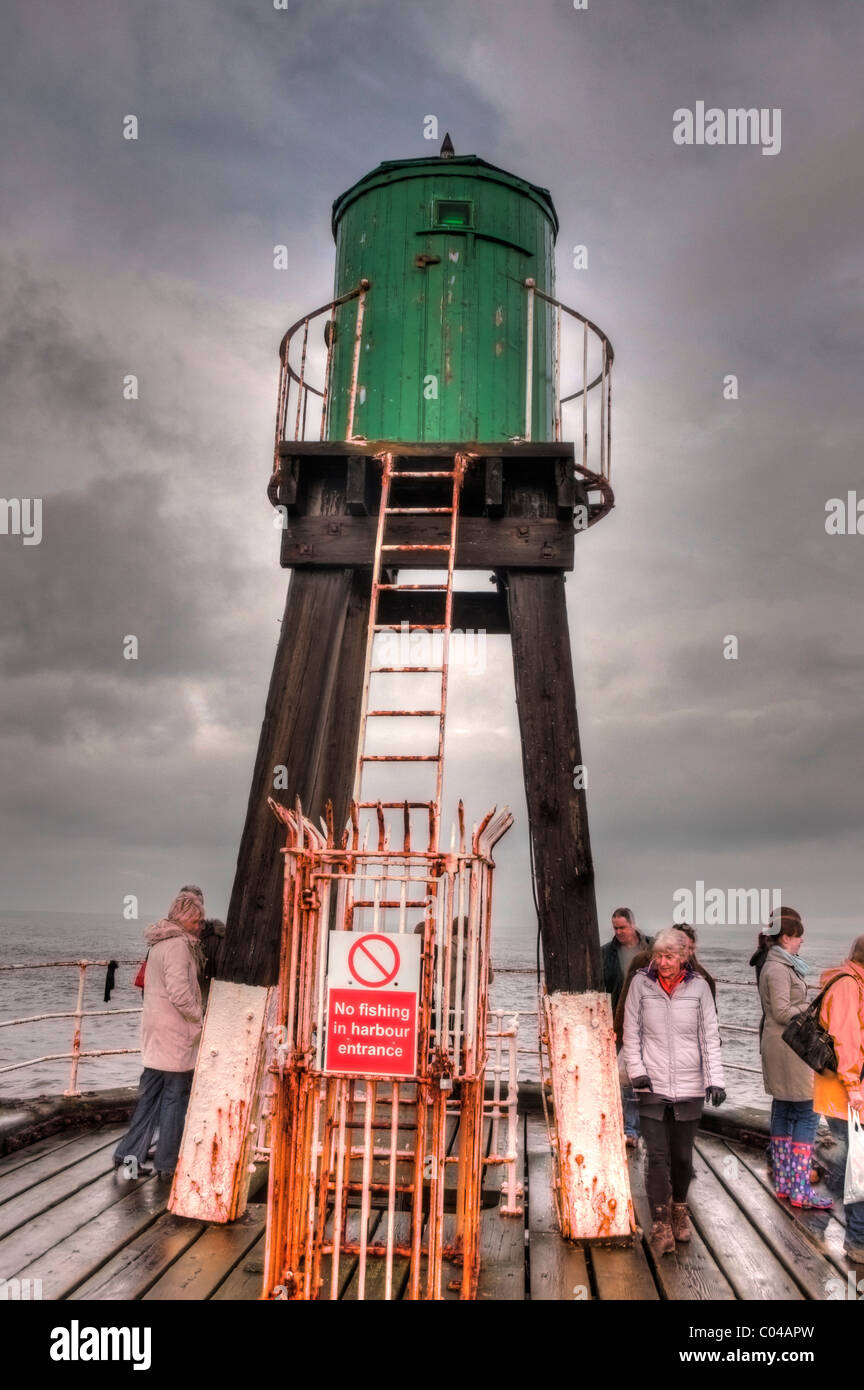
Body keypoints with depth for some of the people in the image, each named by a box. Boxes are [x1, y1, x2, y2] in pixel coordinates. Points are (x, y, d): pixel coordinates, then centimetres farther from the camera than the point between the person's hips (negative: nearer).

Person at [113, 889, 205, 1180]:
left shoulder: (159, 943, 13)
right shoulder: (178, 945, -17)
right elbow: (179, 992, -24)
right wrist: (200, 1017, -10)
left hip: (155, 1032, 9)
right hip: (174, 1035, -9)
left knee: (150, 1094, 15)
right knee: (176, 1097, 2)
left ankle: (129, 1153, 18)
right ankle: (167, 1164, 10)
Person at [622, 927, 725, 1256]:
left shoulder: (698, 986, -2)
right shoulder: (641, 983, -3)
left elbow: (710, 1035, 1)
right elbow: (631, 1032, 2)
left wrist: (715, 1079, -6)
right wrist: (637, 1069, -7)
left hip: (689, 1088, 1)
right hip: (652, 1087, -1)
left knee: (682, 1155, 12)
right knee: (657, 1157, -4)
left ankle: (679, 1208, 35)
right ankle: (660, 1226, 5)